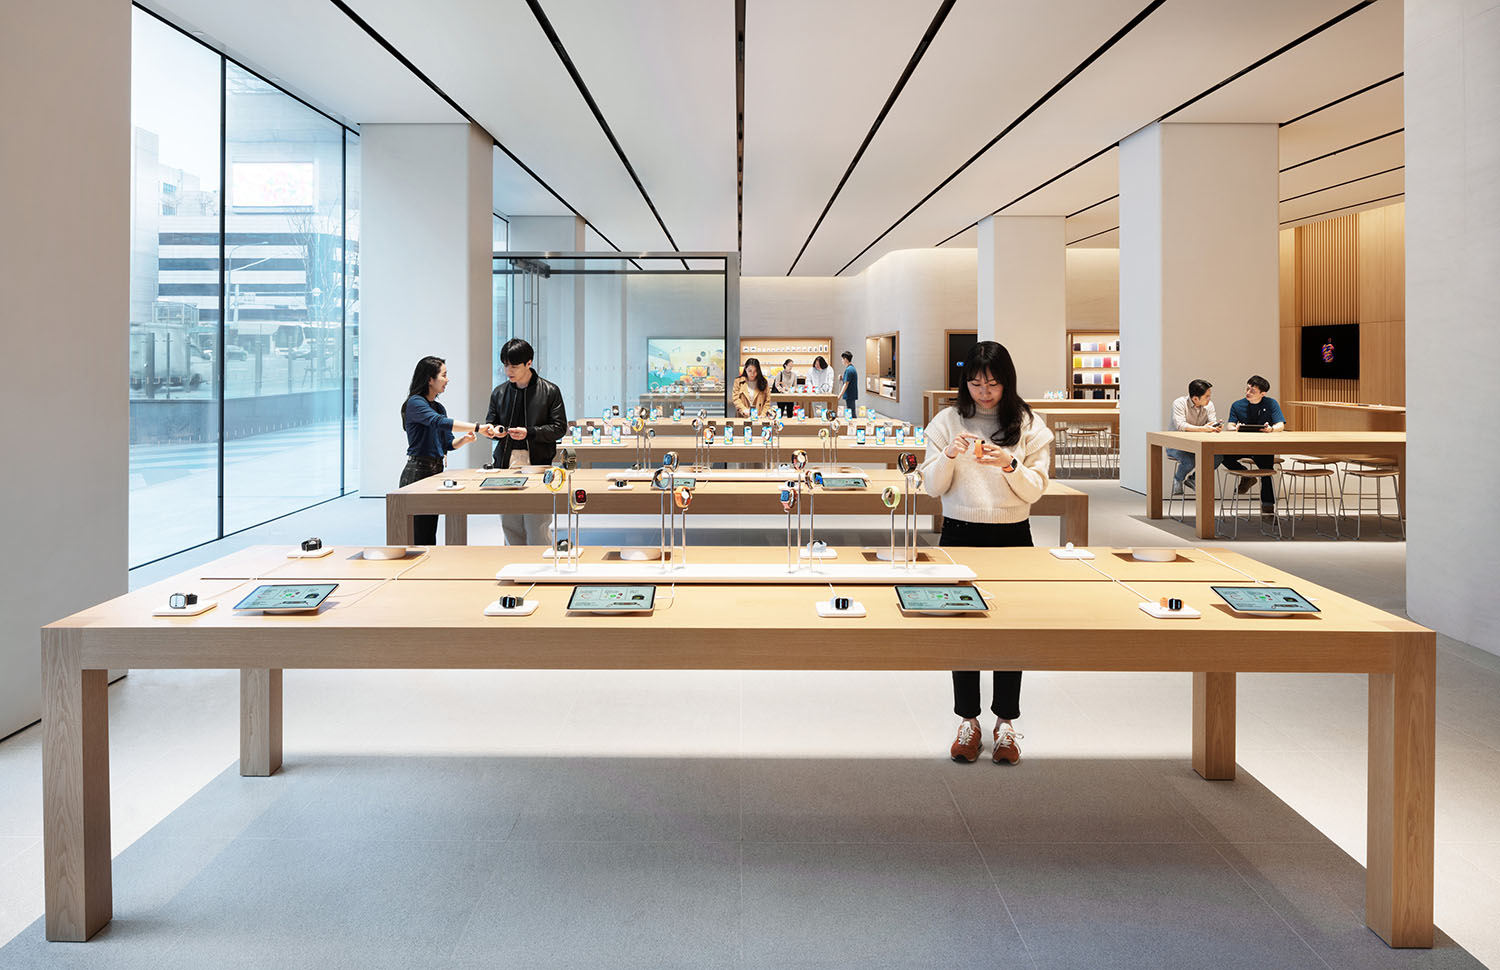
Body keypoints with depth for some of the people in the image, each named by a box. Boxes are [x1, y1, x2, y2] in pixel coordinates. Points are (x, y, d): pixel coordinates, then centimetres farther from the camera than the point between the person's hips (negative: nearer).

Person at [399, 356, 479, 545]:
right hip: (418, 472, -9)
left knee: (430, 534, 9)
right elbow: (440, 422, -27)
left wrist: (464, 439, -5)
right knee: (418, 536, -10)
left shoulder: (439, 407, 17)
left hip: (436, 472, 9)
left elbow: (448, 443, 17)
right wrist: (477, 427, -32)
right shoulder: (415, 403, -10)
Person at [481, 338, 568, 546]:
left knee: (537, 529, -6)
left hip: (538, 464, -4)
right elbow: (490, 423, 20)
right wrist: (494, 430, -5)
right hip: (506, 463, 4)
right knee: (510, 527, 8)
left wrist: (529, 433, -14)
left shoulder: (549, 391, 1)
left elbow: (559, 428, -1)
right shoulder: (499, 393, 12)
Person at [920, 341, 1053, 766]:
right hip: (960, 533, 0)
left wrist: (1009, 464, -20)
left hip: (1012, 535, 0)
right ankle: (967, 720, 17)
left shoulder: (1028, 425, 1)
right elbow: (932, 488, -1)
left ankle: (1005, 723, 17)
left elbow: (1035, 490, -2)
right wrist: (949, 455, -19)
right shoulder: (948, 421, 1)